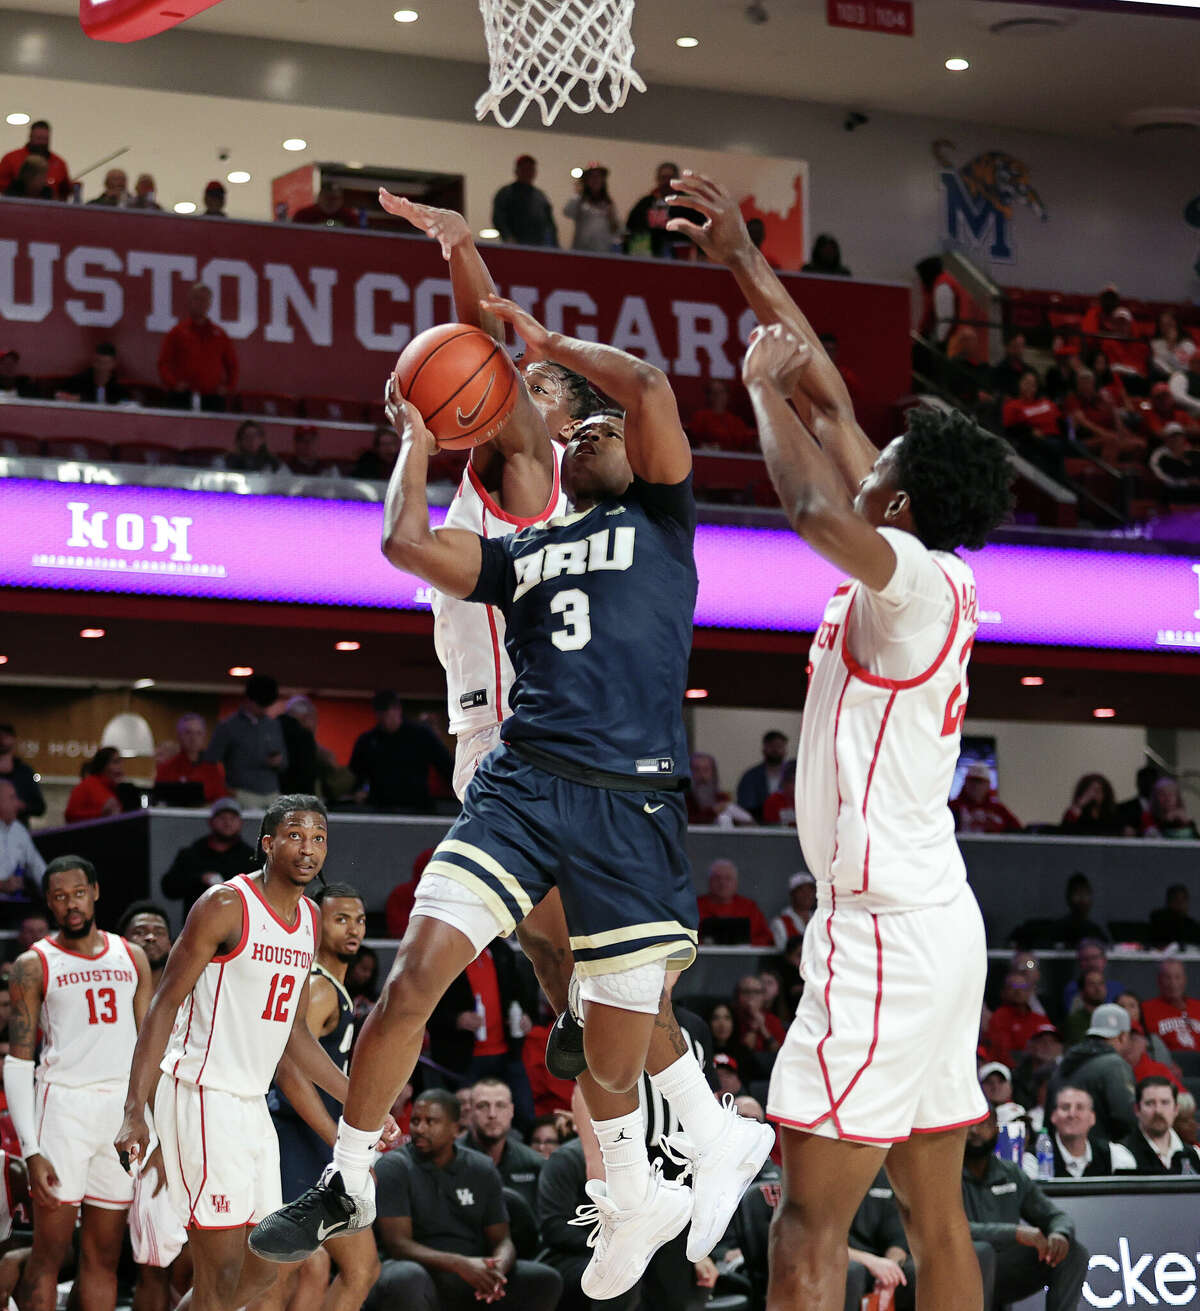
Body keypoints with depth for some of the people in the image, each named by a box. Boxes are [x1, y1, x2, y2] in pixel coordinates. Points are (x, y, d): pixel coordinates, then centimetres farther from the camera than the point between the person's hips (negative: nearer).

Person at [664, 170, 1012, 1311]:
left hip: (885, 932, -10)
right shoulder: (935, 577, 11)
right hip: (935, 920, 10)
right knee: (936, 1216, 11)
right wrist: (745, 265, 21)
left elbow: (818, 508, -35)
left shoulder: (915, 580, -13)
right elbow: (833, 404, 18)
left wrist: (764, 387, -16)